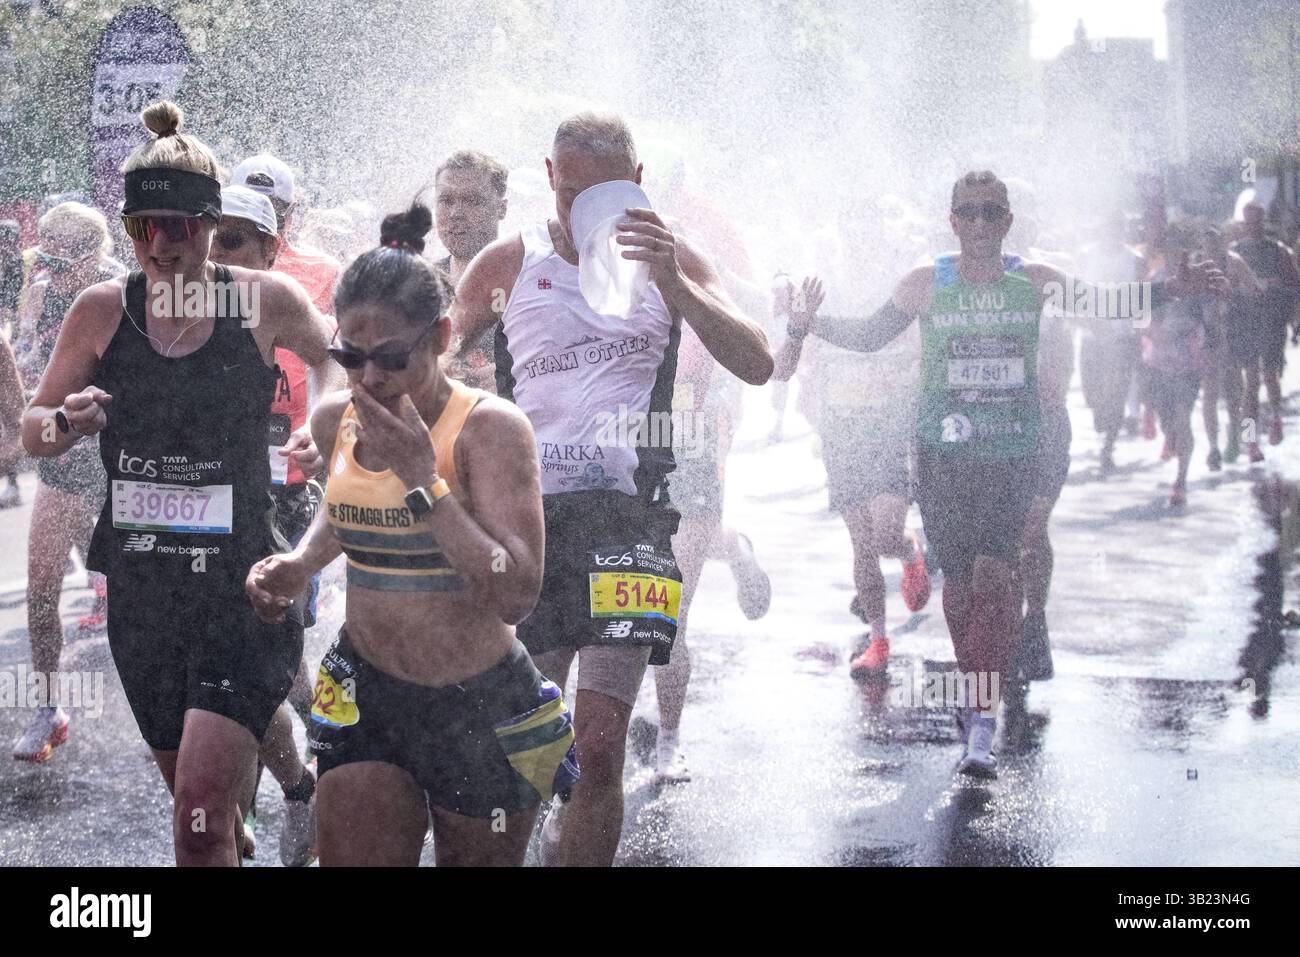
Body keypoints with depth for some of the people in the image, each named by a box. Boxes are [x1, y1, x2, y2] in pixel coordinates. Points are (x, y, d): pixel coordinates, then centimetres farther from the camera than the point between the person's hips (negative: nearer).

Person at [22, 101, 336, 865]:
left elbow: (341, 364, 12)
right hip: (141, 594, 4)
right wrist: (65, 424, -14)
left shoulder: (265, 302, -7)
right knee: (197, 797, 19)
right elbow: (34, 431, 10)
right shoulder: (103, 310, -1)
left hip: (242, 587, -4)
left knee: (201, 818, -16)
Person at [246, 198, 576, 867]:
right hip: (365, 696, 4)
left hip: (481, 710, -4)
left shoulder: (489, 427, -17)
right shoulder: (333, 421, 0)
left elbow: (516, 596, -27)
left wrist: (423, 479, -28)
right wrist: (299, 566, 4)